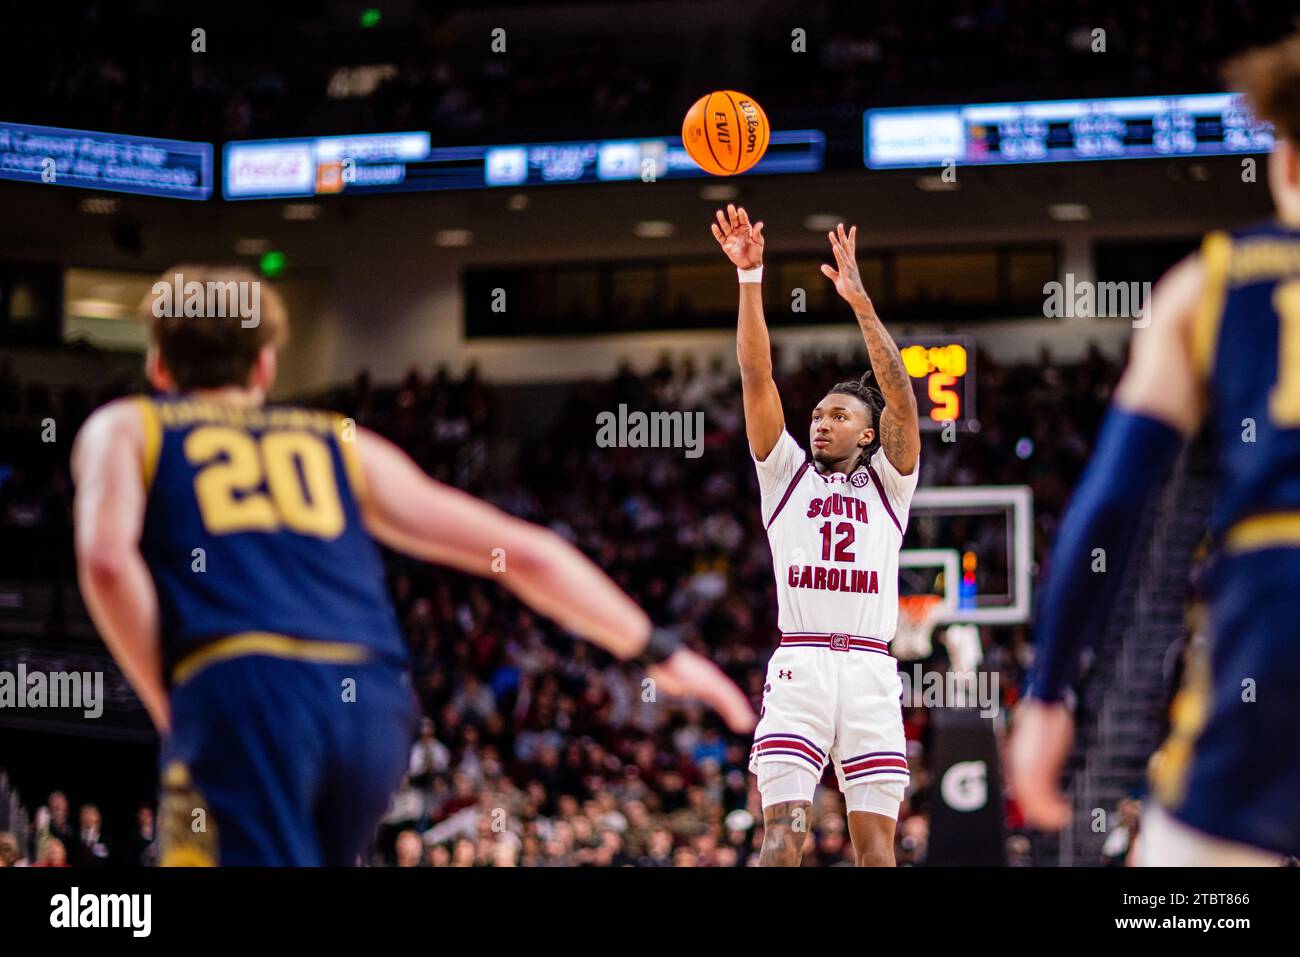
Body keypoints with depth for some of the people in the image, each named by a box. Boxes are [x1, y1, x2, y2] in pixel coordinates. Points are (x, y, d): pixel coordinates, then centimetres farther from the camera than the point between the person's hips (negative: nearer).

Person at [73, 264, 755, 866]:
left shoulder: (123, 429, 24)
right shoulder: (340, 442, 30)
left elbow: (107, 558, 0)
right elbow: (521, 550, 24)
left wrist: (172, 712, 7)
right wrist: (657, 650, 30)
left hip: (243, 689, -4)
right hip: (376, 702, 4)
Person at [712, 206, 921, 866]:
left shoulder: (886, 483, 17)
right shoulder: (787, 476, 18)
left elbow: (900, 398, 2)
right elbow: (757, 378, 9)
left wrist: (860, 300, -7)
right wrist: (749, 277, -2)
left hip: (870, 672, 0)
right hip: (798, 667, 0)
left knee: (875, 840, -3)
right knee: (782, 835, -12)